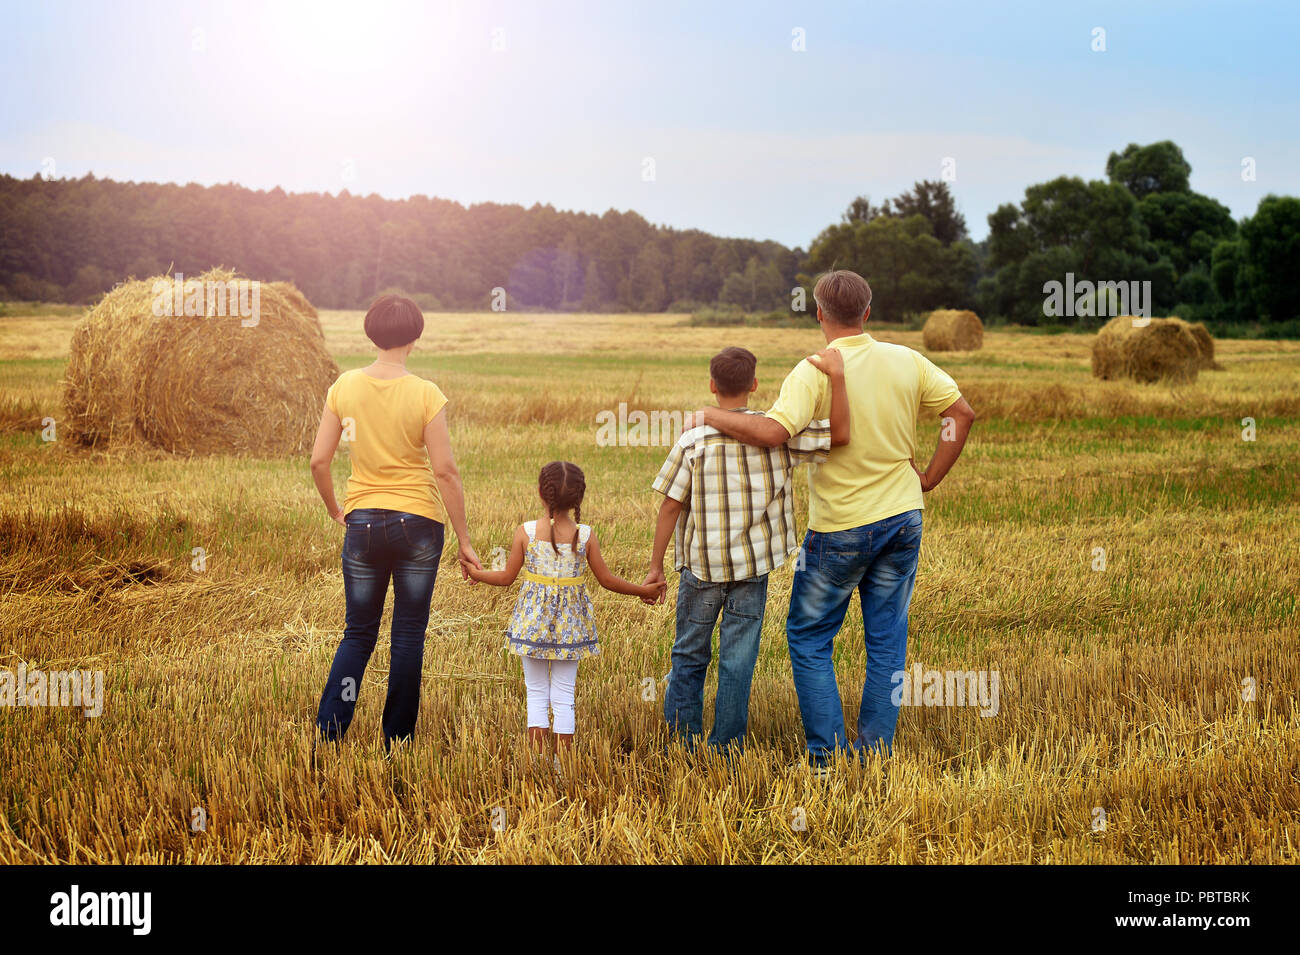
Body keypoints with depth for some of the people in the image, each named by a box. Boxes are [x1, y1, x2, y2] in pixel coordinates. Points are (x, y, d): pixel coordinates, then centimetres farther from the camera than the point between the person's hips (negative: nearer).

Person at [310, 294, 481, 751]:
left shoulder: (344, 387, -2)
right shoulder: (426, 395, -10)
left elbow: (319, 461, -1)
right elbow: (445, 471, -11)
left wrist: (335, 510, 17)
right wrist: (464, 540, -4)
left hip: (363, 522, 2)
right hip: (419, 522, -2)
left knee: (358, 633, 12)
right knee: (409, 636, 8)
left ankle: (326, 735, -1)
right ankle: (397, 744, 12)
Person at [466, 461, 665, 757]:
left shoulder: (525, 532, -9)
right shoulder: (586, 535, -7)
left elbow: (507, 577, -1)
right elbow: (606, 580, -1)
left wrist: (477, 574, 17)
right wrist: (642, 590, 14)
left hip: (534, 620, 0)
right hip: (570, 623, 0)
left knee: (536, 694, 10)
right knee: (564, 698, 8)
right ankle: (562, 764, 11)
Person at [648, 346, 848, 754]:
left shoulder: (694, 441, -9)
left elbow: (670, 507, -6)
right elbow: (839, 435, -12)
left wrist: (656, 566, 2)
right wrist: (837, 376, -16)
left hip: (701, 566, 0)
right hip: (752, 566, 1)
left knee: (689, 655, 14)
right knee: (737, 660, 8)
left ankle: (683, 744, 17)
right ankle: (727, 747, 11)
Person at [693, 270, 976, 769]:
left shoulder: (814, 372, -17)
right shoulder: (906, 362, 0)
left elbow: (773, 431, -29)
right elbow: (961, 413, 3)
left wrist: (712, 416, -15)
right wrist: (928, 478, 8)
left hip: (840, 528, -5)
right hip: (902, 520, 5)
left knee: (809, 639, 10)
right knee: (887, 639, 12)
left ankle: (826, 754, 7)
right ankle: (874, 751, 16)